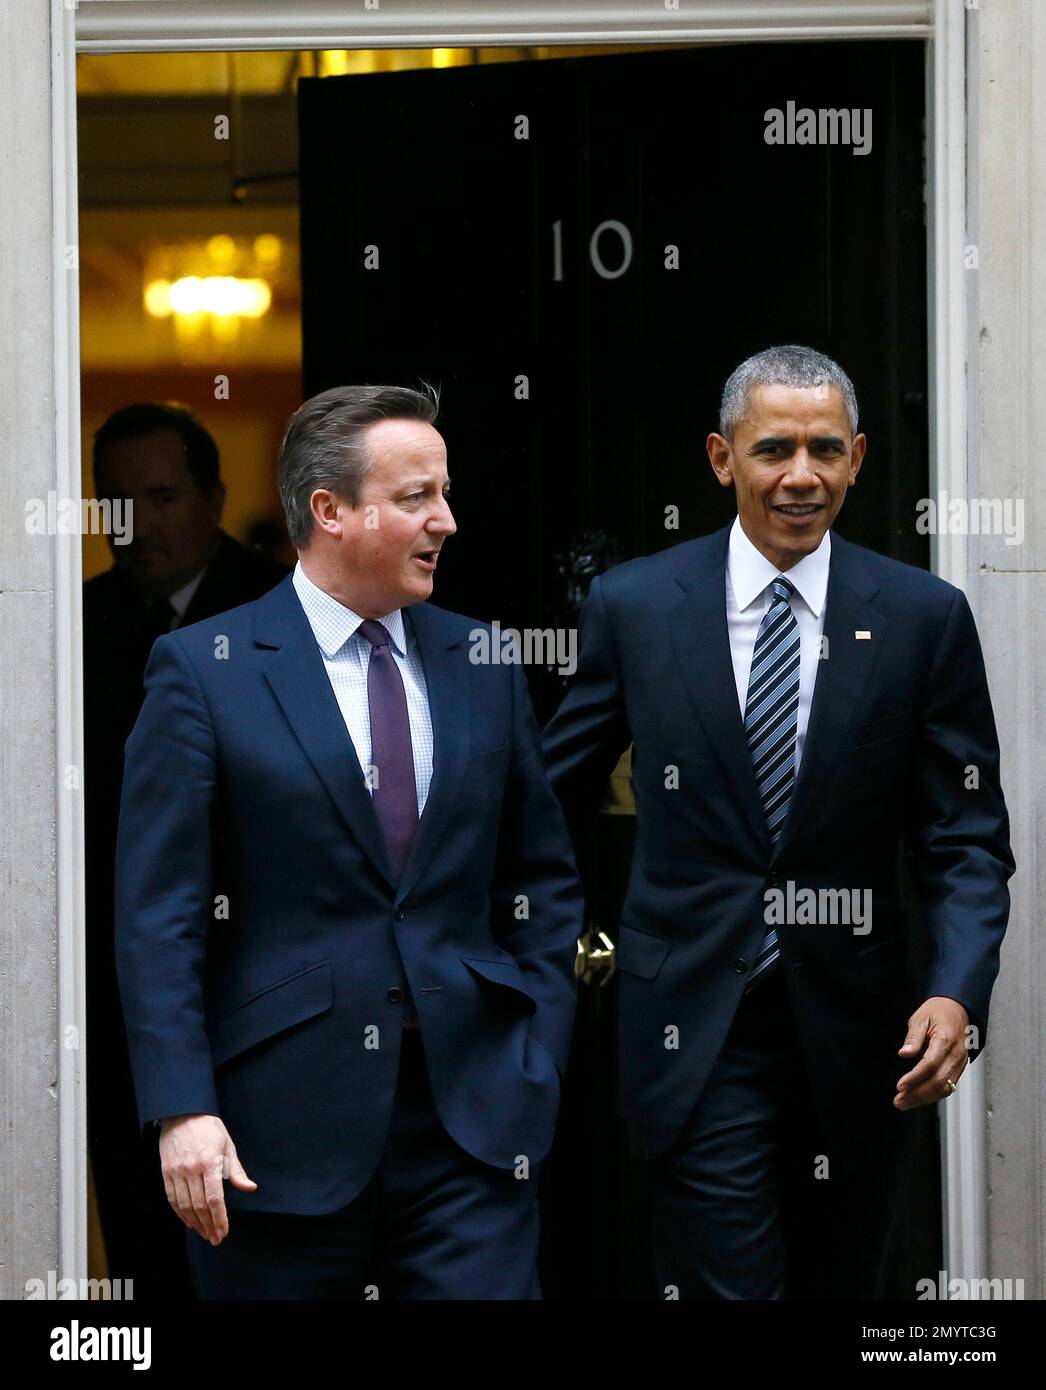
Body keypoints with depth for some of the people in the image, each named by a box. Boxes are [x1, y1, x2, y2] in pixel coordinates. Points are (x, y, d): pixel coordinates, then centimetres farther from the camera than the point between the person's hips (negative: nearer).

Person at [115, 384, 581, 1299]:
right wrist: (181, 1110, -14)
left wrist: (541, 1061, 7)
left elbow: (543, 876, 16)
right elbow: (158, 914, -6)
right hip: (282, 1122, -3)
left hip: (472, 1115, 3)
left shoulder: (484, 666, 10)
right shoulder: (204, 670, -2)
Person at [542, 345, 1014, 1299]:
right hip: (699, 1030, -1)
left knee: (845, 1288, 14)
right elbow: (555, 797, 12)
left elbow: (966, 839, -1)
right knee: (723, 1284, -8)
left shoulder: (925, 618, -1)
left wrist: (956, 992, -16)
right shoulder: (633, 605, 0)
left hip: (859, 1031, 1)